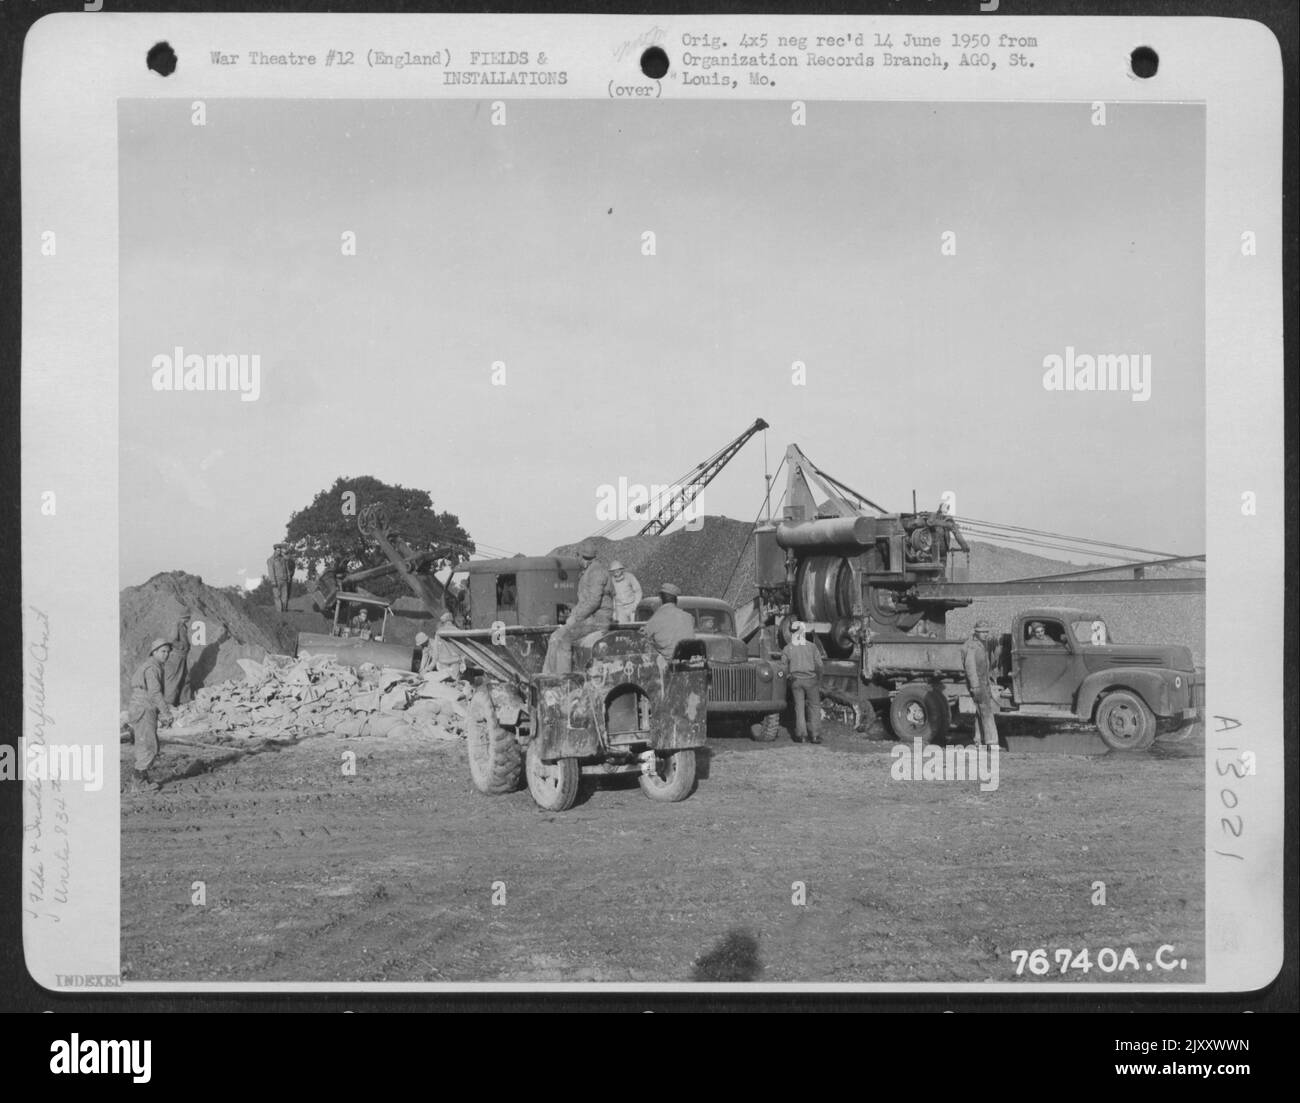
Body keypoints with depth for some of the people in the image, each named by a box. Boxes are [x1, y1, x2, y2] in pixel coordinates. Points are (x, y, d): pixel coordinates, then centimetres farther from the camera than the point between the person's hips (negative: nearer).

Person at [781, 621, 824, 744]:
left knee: (799, 706, 9)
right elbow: (819, 666, -2)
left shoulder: (787, 649, -3)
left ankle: (800, 734, 7)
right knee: (814, 706, 8)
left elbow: (784, 668, 0)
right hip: (810, 679, -1)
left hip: (795, 680, 1)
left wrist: (788, 680, 14)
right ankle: (814, 734, 4)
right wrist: (819, 683, 8)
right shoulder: (812, 647, -4)